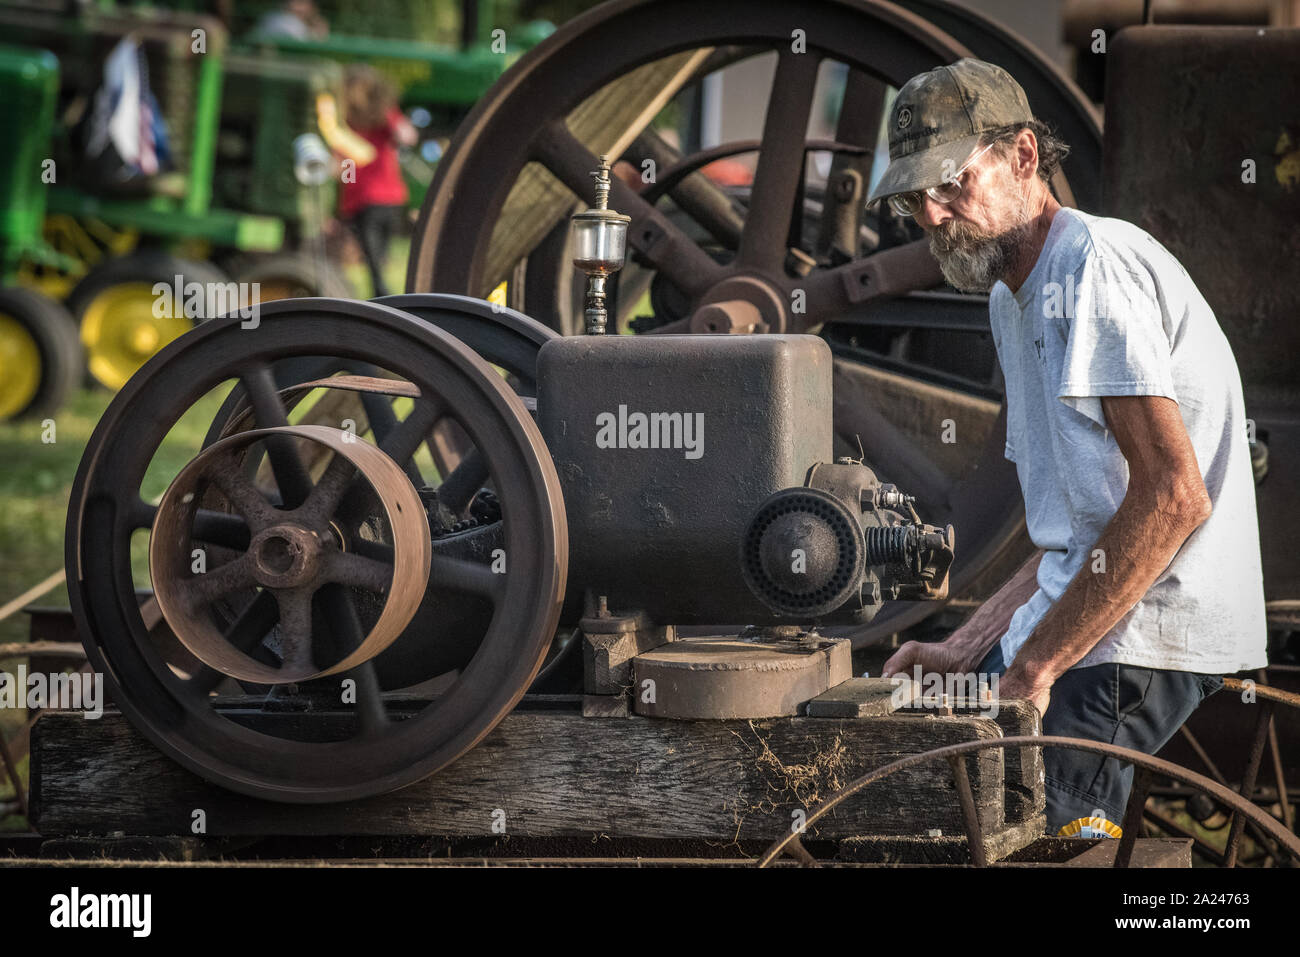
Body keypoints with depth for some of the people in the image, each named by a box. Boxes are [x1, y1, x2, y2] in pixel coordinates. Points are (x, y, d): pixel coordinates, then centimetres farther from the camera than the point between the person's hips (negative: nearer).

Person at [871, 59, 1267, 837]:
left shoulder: (1091, 264, -12)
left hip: (1141, 630, -10)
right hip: (1094, 608, 10)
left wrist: (1034, 668, -19)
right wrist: (969, 650, 11)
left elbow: (1173, 498, -22)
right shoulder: (1014, 299, 21)